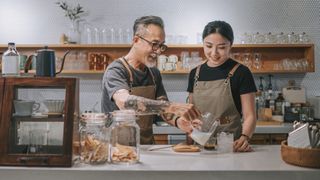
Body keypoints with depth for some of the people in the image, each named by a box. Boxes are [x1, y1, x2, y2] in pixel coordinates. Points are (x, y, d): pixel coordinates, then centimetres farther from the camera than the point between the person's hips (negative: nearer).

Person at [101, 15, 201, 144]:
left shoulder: (154, 74, 9)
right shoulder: (116, 71, -14)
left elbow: (164, 109, 9)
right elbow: (124, 102, -33)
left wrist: (178, 121, -14)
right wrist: (173, 107, -39)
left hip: (147, 147, 5)